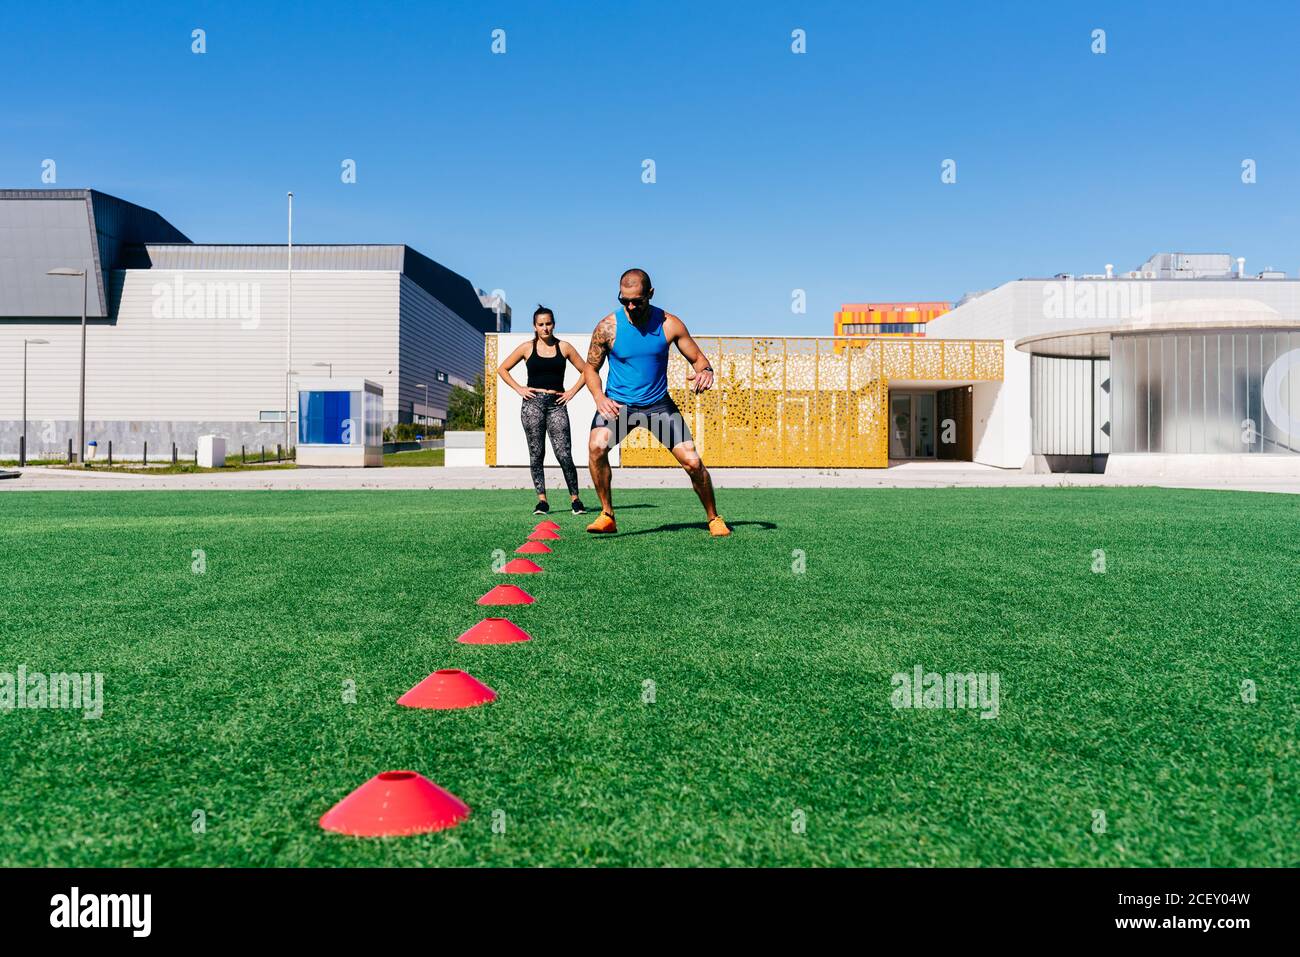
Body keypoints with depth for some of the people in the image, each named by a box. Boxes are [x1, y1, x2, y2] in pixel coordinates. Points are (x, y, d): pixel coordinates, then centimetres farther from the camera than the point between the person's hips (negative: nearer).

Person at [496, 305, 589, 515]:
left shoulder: (563, 347, 8)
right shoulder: (527, 348, 7)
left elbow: (585, 371, 14)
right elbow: (502, 369, 14)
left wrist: (571, 392, 4)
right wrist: (519, 389, 4)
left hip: (556, 405, -1)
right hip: (533, 404, 1)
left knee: (564, 454, -9)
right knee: (536, 454, 1)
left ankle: (575, 498, 0)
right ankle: (542, 500, 6)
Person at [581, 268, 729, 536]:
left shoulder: (669, 324, -9)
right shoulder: (608, 327, -10)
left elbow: (698, 359, -1)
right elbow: (591, 367, 0)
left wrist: (705, 371, -25)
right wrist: (599, 397, -19)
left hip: (658, 403, 1)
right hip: (618, 403, -1)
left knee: (692, 462, -7)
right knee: (596, 446, -29)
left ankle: (714, 518, 17)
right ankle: (607, 515, -13)